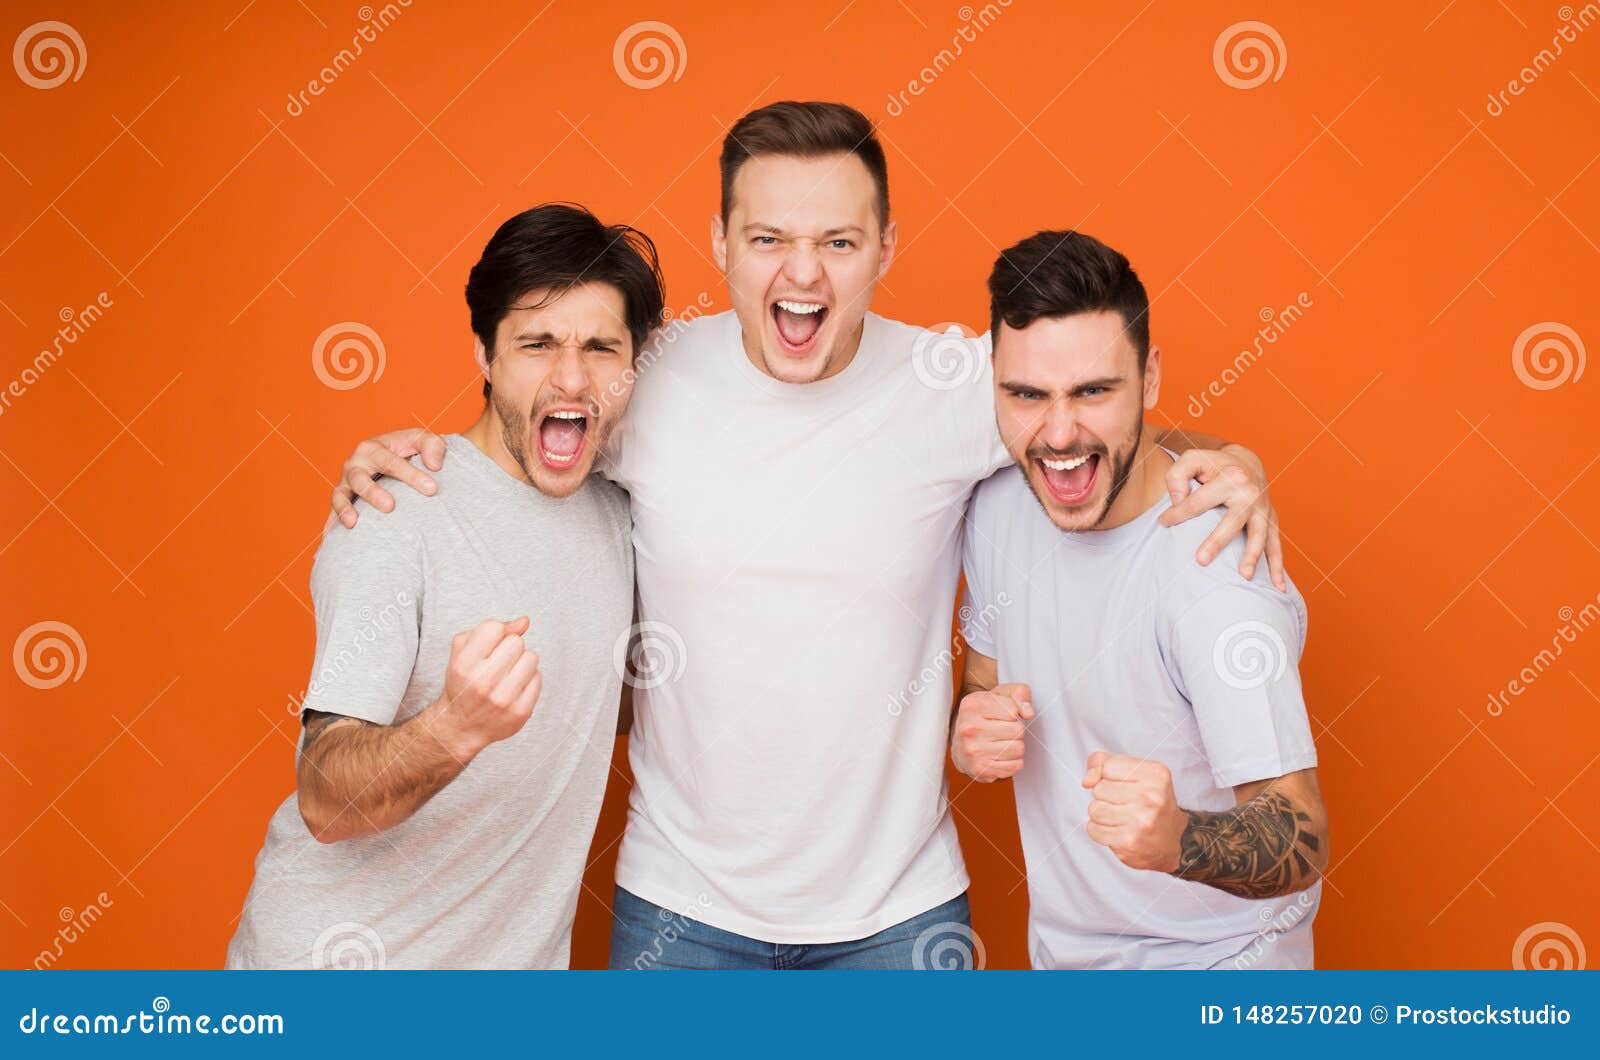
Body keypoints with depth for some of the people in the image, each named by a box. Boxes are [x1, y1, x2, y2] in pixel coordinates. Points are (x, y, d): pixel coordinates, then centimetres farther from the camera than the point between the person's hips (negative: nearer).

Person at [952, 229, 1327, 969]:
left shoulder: (1220, 578, -27)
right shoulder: (996, 507, -8)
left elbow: (1302, 840, -27)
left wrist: (1178, 840, -47)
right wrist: (971, 735, -16)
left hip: (1213, 961, -6)